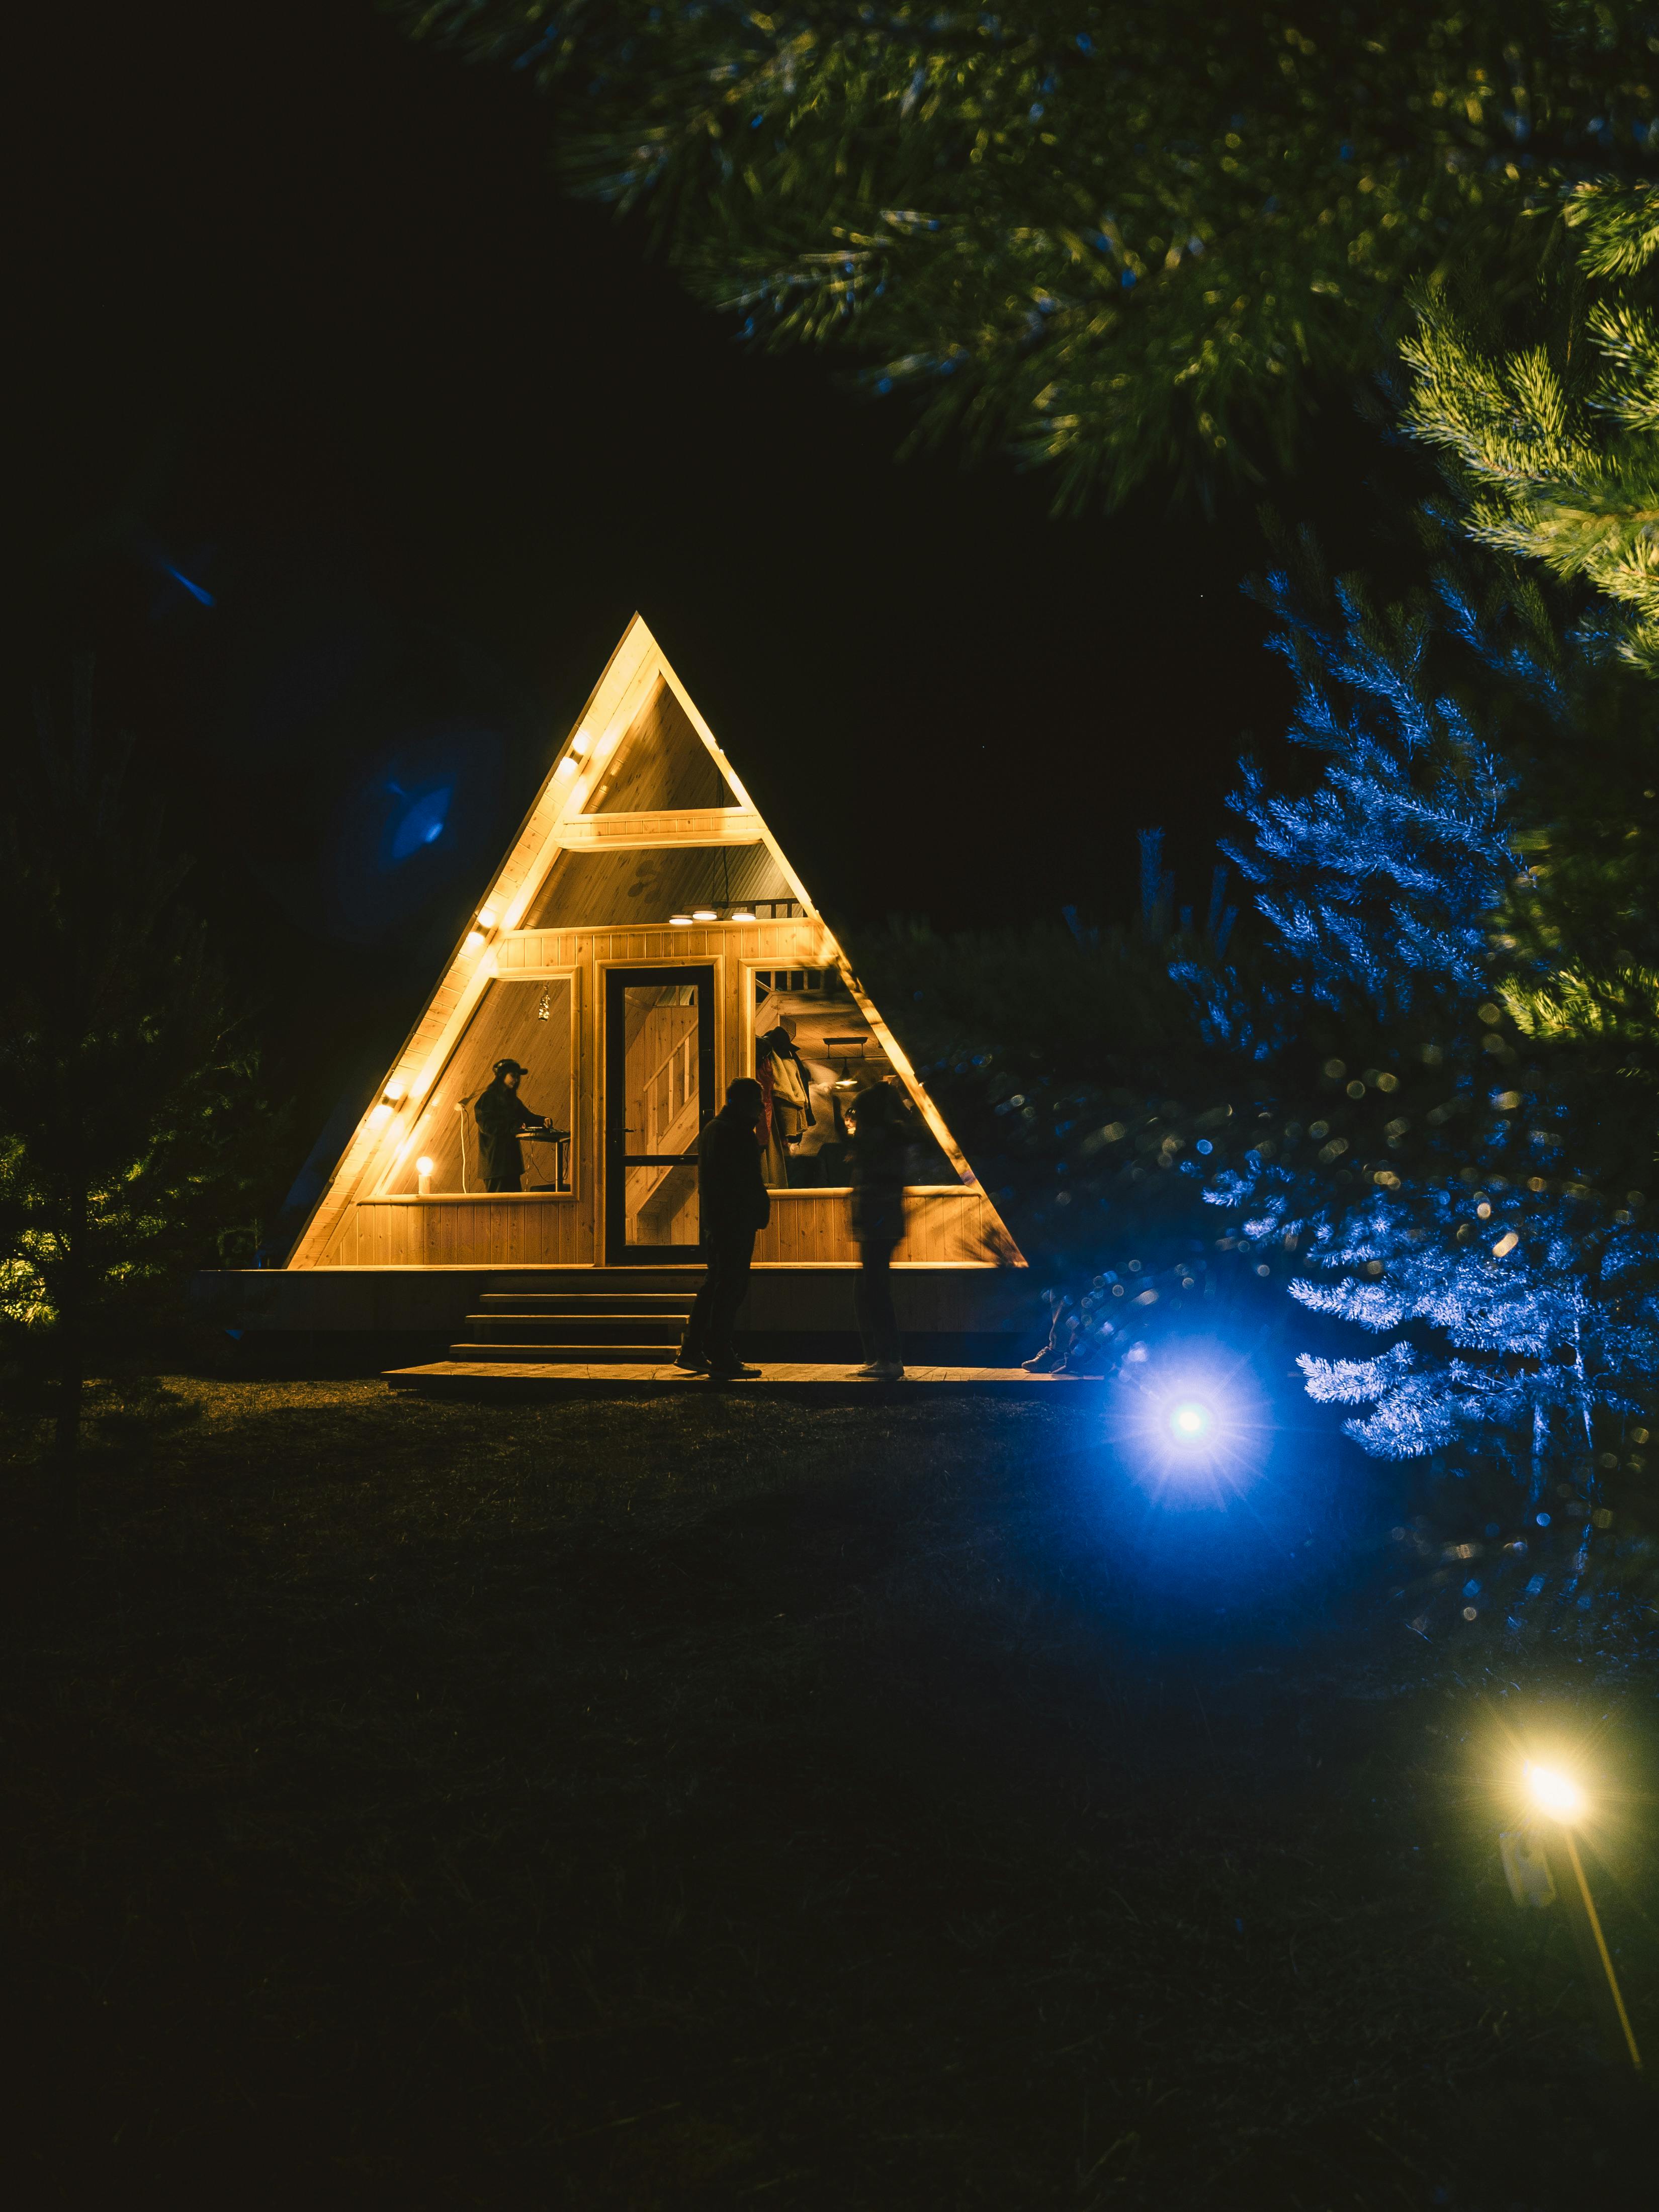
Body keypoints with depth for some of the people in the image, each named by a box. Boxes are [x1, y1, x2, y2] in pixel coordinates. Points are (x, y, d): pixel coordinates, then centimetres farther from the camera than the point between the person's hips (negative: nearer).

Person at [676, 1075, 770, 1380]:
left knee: (715, 1284, 17)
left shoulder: (712, 1129, 16)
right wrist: (762, 1210, -7)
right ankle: (721, 1358, -5)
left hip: (714, 1218, 10)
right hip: (738, 1220, -10)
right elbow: (749, 1181, -19)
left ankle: (692, 1351, 19)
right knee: (731, 1288, -6)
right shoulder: (738, 1133, -15)